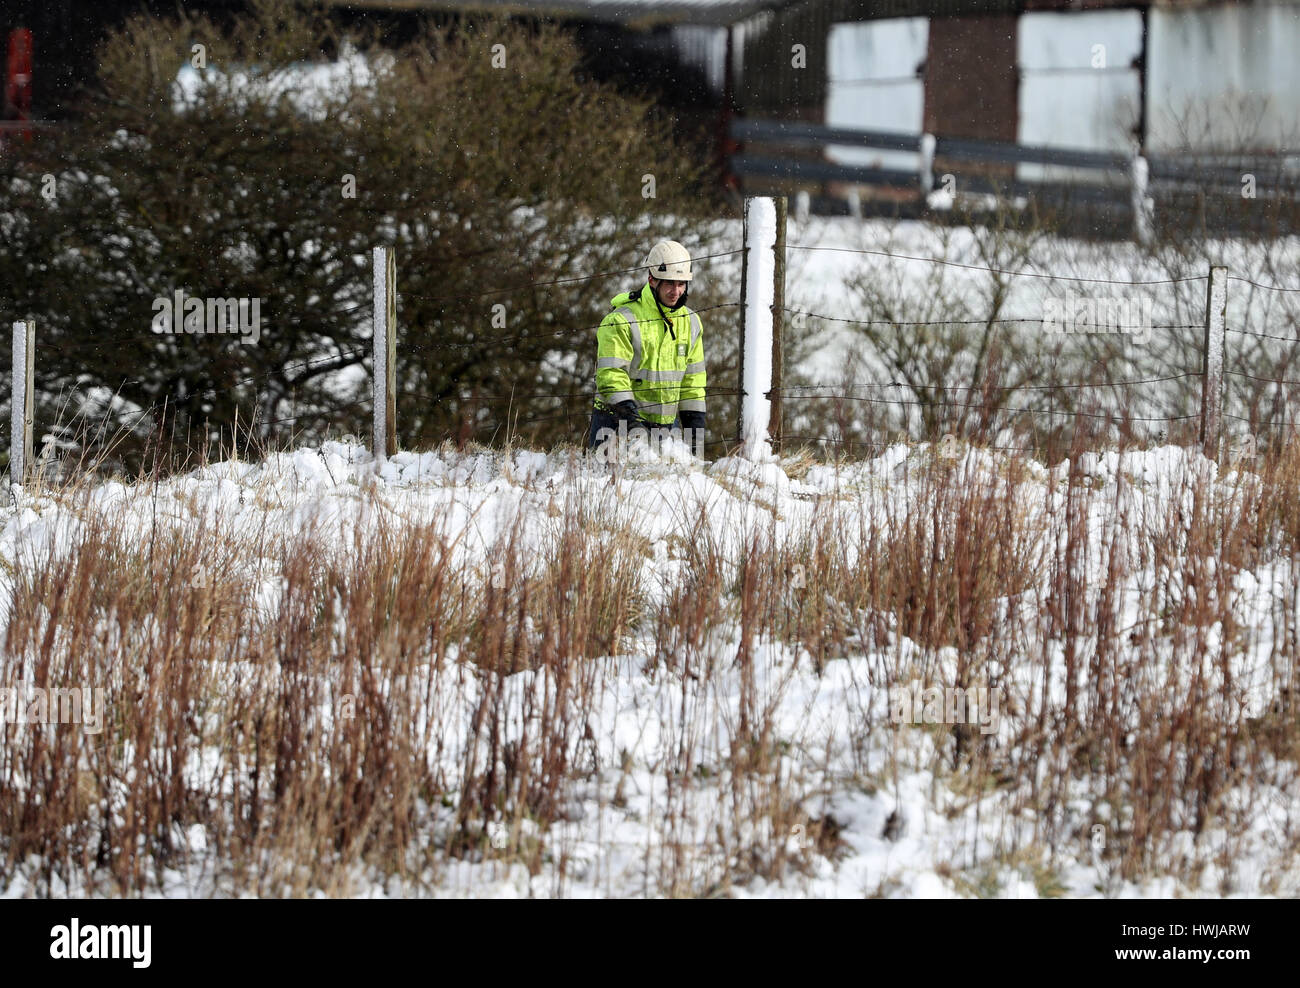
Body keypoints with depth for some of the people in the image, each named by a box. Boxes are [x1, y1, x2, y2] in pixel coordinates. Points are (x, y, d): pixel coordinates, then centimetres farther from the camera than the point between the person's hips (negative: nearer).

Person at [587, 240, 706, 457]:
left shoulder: (690, 323, 11)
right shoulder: (622, 321, -10)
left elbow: (693, 378, 17)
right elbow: (610, 376, -16)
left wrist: (696, 426, 11)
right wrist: (631, 419, -26)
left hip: (667, 423, 5)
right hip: (618, 420, -5)